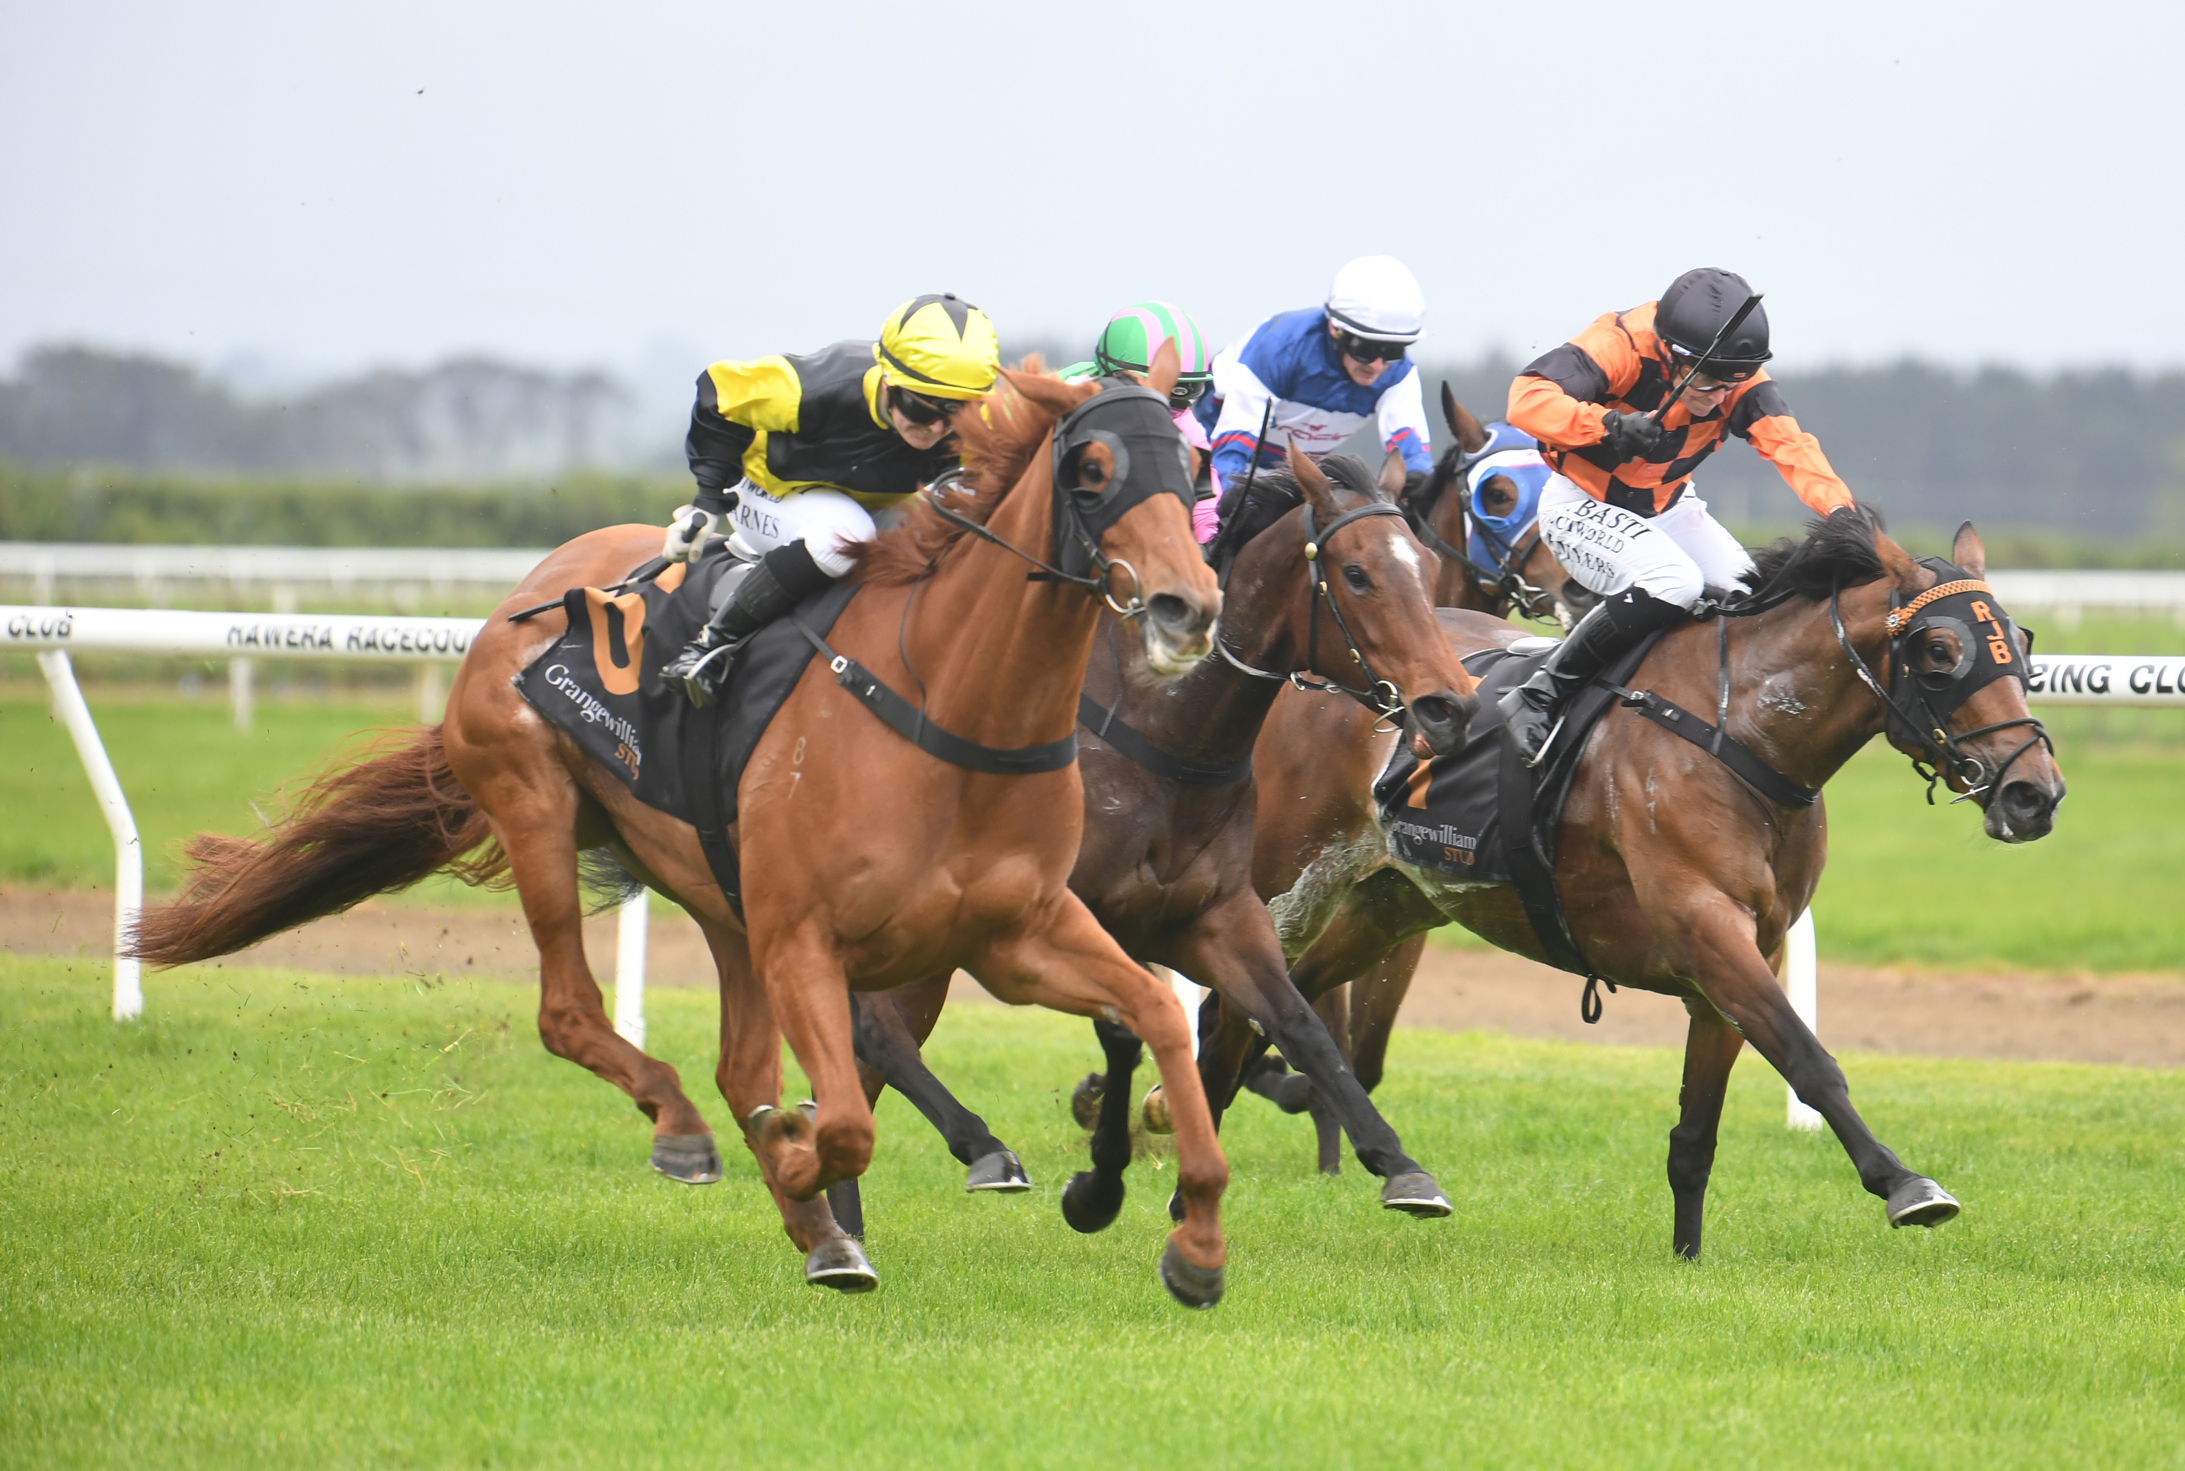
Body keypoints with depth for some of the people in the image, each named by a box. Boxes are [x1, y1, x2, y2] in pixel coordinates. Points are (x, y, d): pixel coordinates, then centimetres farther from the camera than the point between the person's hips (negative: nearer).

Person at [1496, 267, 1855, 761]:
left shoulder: (1741, 382, -13)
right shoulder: (1621, 345, -28)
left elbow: (1788, 442, -25)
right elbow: (1527, 399, -37)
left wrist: (1838, 510, -42)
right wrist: (1608, 425, -52)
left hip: (1668, 508, 7)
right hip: (1581, 505, -6)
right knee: (1674, 582, -31)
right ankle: (1539, 697, -23)